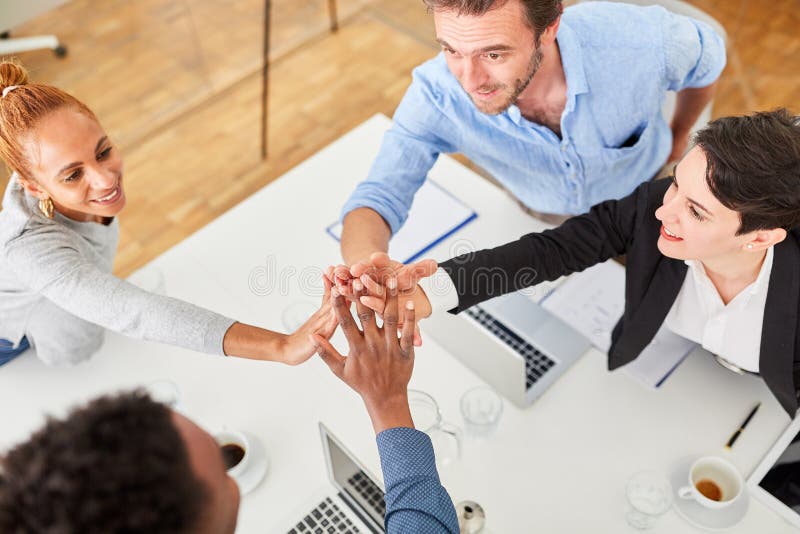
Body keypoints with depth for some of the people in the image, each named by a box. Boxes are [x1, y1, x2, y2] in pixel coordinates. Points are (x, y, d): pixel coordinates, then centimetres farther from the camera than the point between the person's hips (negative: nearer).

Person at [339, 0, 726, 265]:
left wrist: (678, 135, 3)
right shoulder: (437, 93, -41)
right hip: (540, 208, 0)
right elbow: (377, 199, -42)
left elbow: (706, 58, -17)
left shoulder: (640, 38, -41)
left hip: (639, 189, 1)